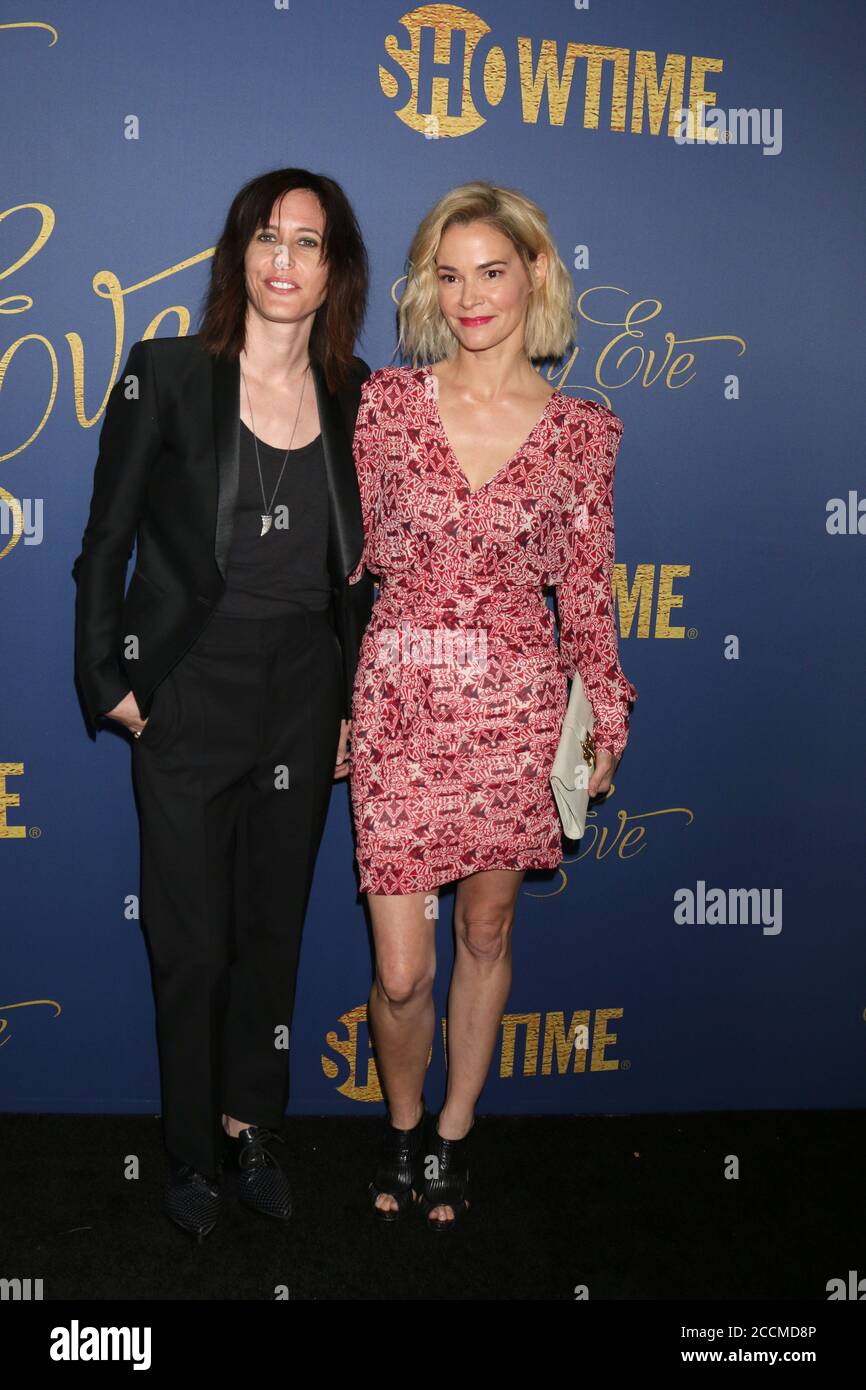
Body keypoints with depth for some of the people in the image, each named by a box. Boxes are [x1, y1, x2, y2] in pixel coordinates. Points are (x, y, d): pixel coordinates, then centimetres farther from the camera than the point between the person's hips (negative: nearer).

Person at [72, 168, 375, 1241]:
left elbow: (360, 565, 9)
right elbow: (106, 541, -3)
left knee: (273, 934, 16)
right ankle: (192, 1152, 31)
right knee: (192, 948, 8)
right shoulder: (167, 376, -6)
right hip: (188, 708, -3)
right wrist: (109, 682, -5)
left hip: (304, 710, 3)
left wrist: (354, 702, 7)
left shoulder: (355, 397, 3)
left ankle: (252, 1127, 37)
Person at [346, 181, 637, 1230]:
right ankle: (402, 1124, 32)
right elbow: (349, 556, 5)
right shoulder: (387, 401, 0)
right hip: (398, 700, 0)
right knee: (401, 968, 1)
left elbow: (586, 586, 6)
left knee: (486, 932, 14)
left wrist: (606, 719, 7)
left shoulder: (582, 430, 1)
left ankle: (455, 1132, 36)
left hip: (515, 707, 1)